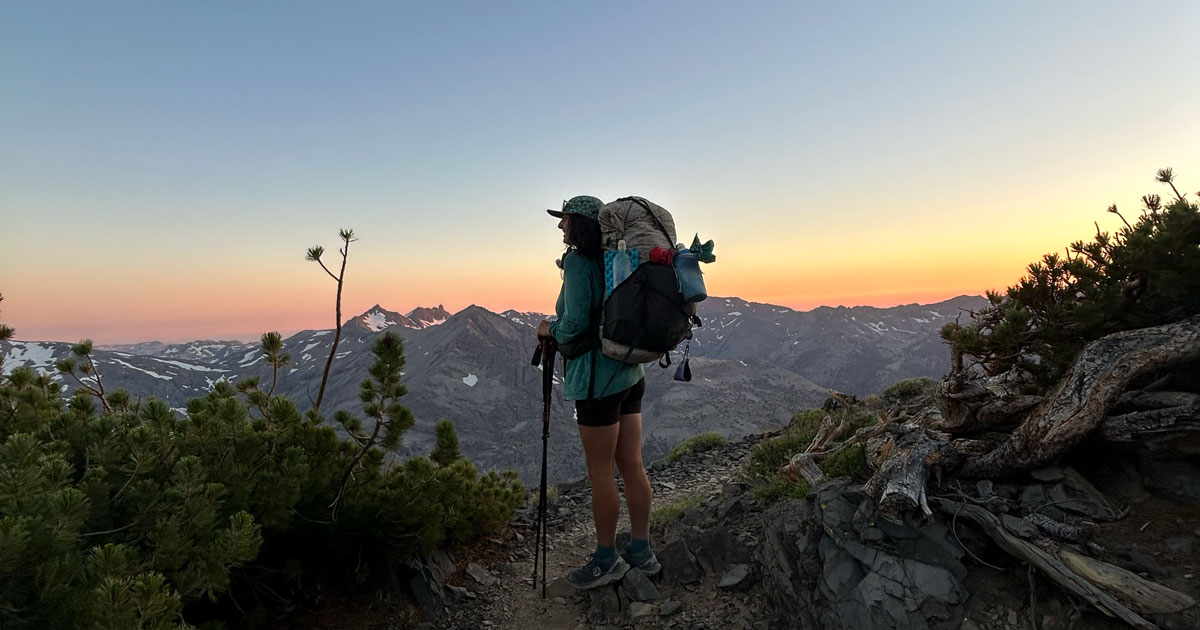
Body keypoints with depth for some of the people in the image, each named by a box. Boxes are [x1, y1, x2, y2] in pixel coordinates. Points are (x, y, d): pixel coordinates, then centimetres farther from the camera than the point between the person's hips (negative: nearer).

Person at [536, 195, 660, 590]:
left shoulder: (578, 262, -12)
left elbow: (576, 323, -20)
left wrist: (551, 331, 0)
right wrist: (559, 332, 17)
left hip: (598, 379, -9)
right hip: (629, 374, 9)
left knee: (600, 472, 5)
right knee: (632, 466, 14)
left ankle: (607, 560, 19)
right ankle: (641, 551, 26)